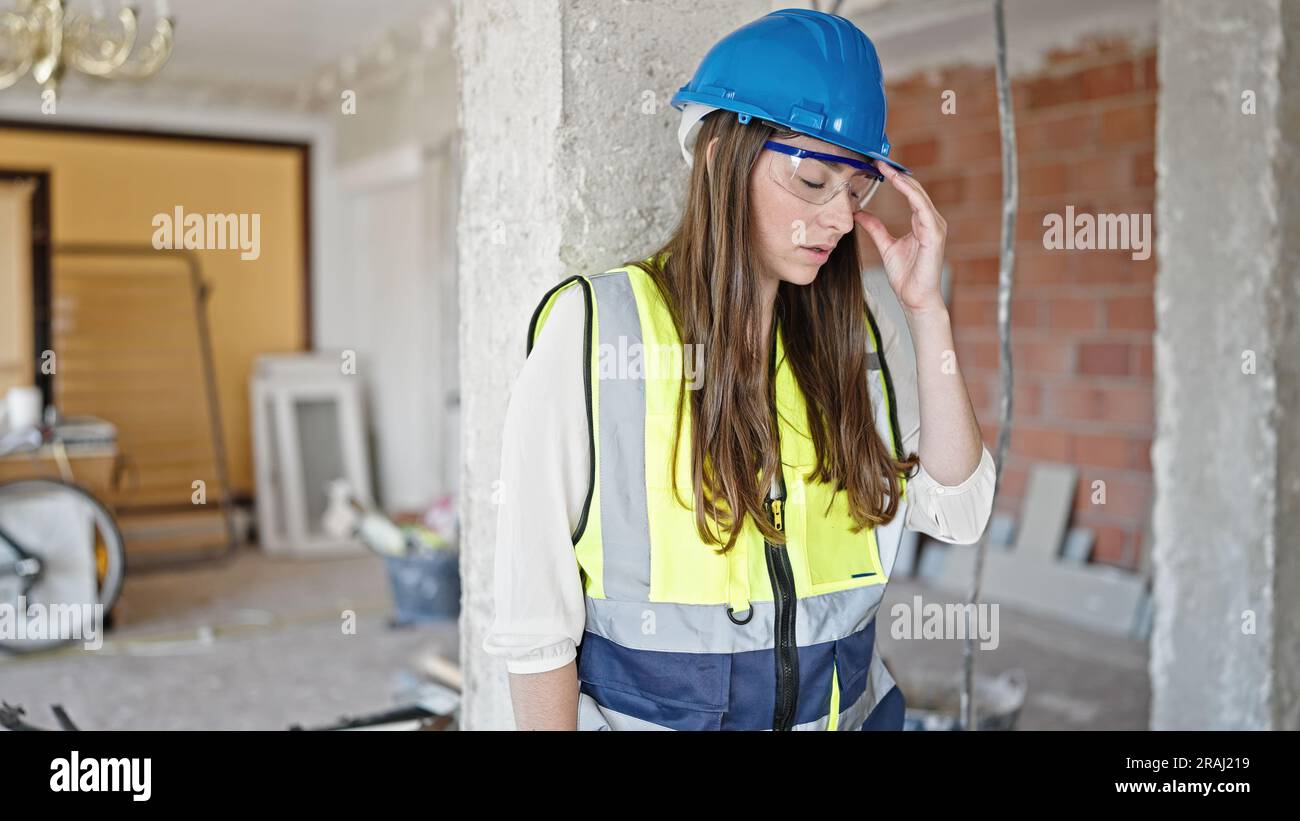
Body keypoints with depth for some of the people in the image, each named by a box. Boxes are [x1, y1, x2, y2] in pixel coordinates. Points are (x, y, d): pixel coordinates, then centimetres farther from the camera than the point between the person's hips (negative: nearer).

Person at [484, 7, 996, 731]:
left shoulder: (855, 331, -1)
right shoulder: (590, 330, -15)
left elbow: (958, 515, -5)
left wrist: (927, 311, -12)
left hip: (850, 708, 4)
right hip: (648, 710, -4)